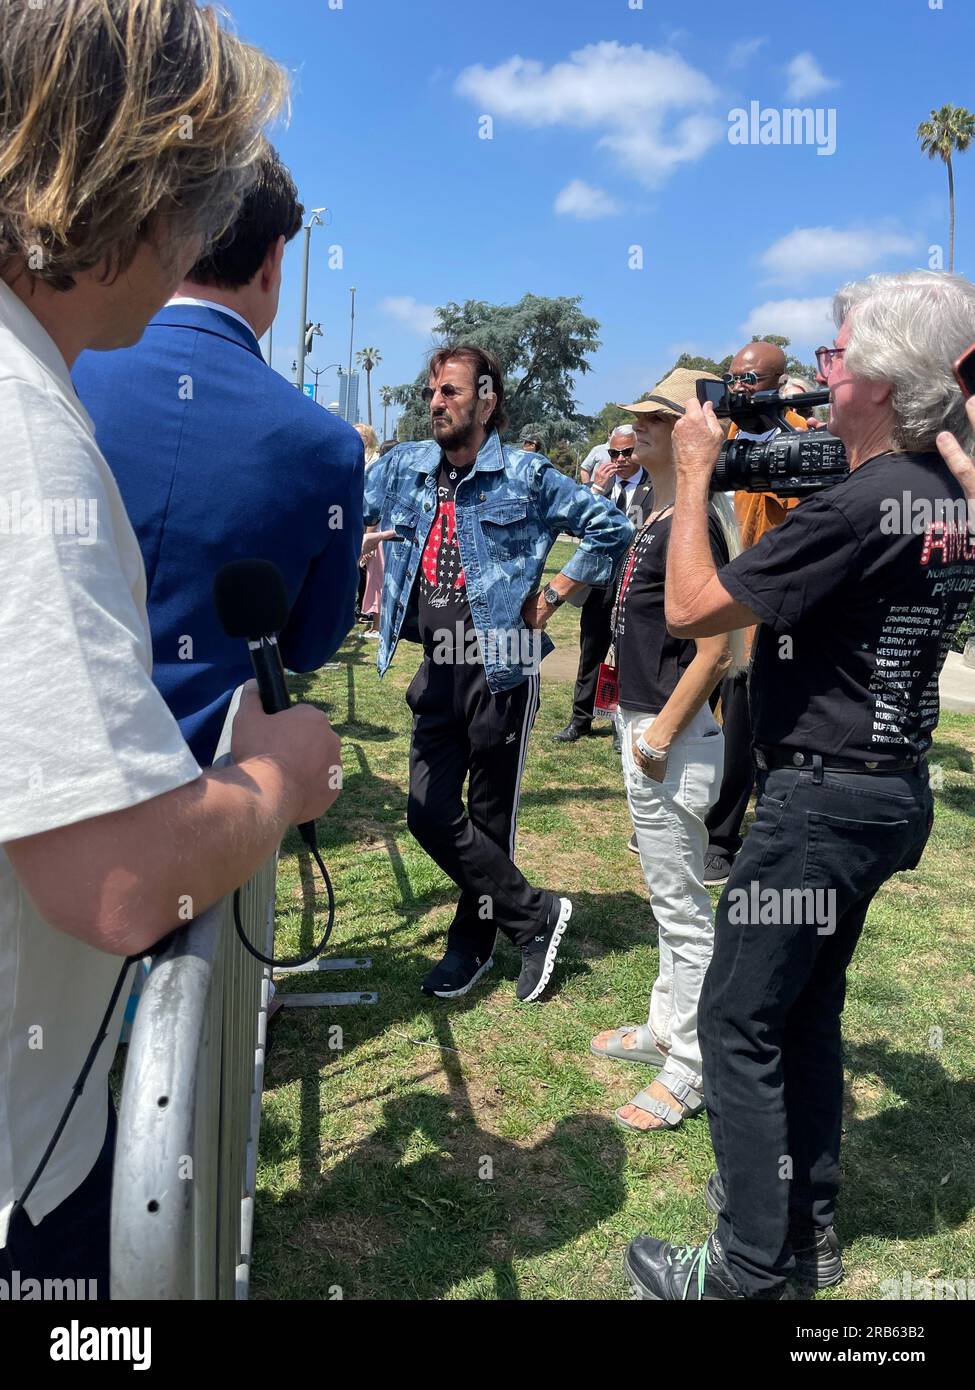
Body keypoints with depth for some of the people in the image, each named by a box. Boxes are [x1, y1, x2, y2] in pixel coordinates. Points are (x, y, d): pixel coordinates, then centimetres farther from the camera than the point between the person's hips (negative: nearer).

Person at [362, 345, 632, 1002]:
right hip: (437, 671, 5)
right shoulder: (403, 467, 8)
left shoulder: (527, 474, -5)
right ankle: (537, 914, 18)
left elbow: (611, 528, -2)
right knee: (429, 814, 3)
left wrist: (551, 597, -3)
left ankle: (473, 943, 26)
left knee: (490, 818, 8)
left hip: (501, 670, -5)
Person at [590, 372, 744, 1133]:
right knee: (668, 895, 20)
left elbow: (716, 642, -23)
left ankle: (689, 1070, 15)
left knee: (682, 904, 1)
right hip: (644, 721, 10)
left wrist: (664, 731, -22)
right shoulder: (657, 515, 12)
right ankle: (667, 1027, 36)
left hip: (673, 735, -10)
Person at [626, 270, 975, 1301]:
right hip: (892, 789, 10)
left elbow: (690, 607, -19)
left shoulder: (861, 507, -22)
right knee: (806, 1011, 20)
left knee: (739, 1022, 2)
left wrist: (695, 470, -7)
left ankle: (749, 1268, 15)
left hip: (823, 798, -10)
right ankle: (804, 1222, 34)